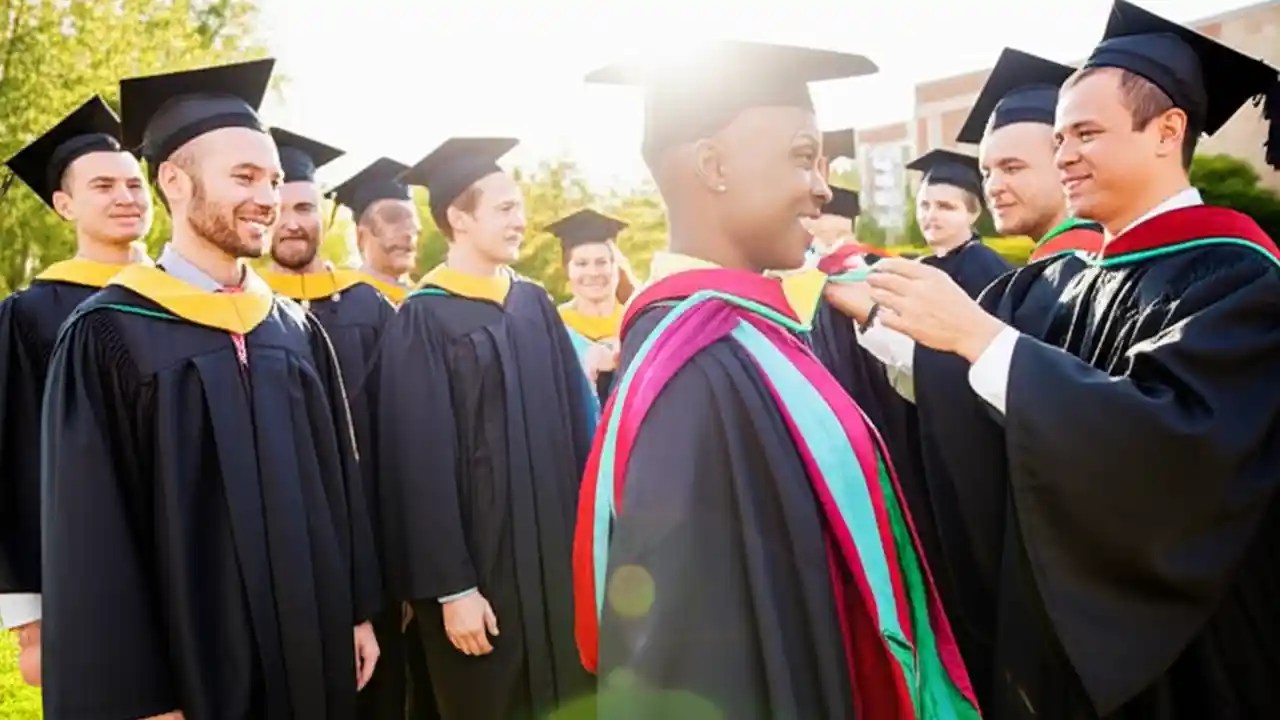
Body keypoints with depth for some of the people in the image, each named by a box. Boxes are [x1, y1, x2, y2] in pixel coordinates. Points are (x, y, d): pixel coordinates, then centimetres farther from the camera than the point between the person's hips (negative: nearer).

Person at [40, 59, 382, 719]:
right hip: (189, 660, -5)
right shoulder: (109, 335, -10)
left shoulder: (297, 330, 6)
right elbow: (90, 534, -12)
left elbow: (339, 480, 10)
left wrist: (359, 611, 7)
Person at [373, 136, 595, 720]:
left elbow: (575, 422, 9)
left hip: (557, 555, 6)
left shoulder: (535, 305, 7)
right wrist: (452, 587, -15)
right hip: (482, 568, -5)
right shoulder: (423, 321, -12)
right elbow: (421, 464, -14)